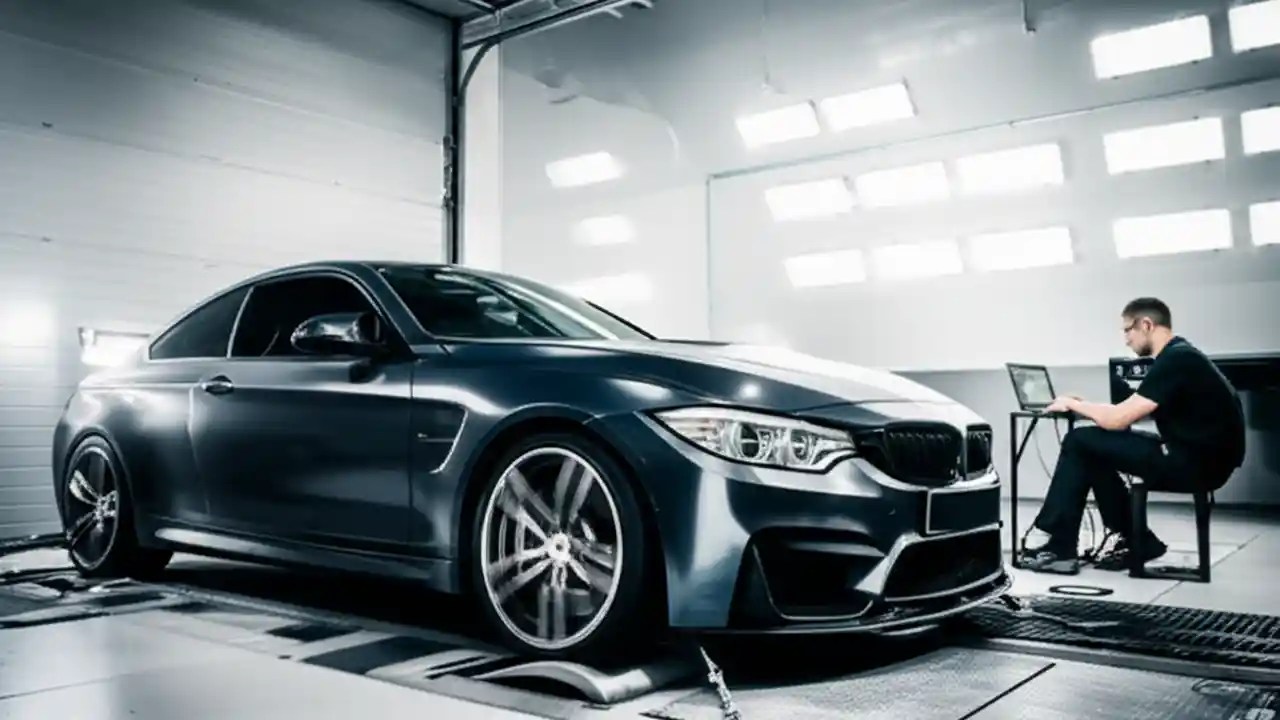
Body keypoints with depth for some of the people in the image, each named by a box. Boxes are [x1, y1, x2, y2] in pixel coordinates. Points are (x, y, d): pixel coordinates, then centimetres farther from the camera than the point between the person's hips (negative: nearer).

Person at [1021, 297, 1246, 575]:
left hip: (1196, 462, -10)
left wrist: (1073, 404, -3)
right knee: (1093, 449, 12)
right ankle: (1136, 541, 14)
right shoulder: (1180, 355, 13)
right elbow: (1129, 412, 18)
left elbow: (1117, 420, -19)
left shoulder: (1175, 361, -17)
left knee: (1080, 442, -8)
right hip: (1199, 456, 10)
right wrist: (1085, 404, 9)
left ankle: (1056, 544, -1)